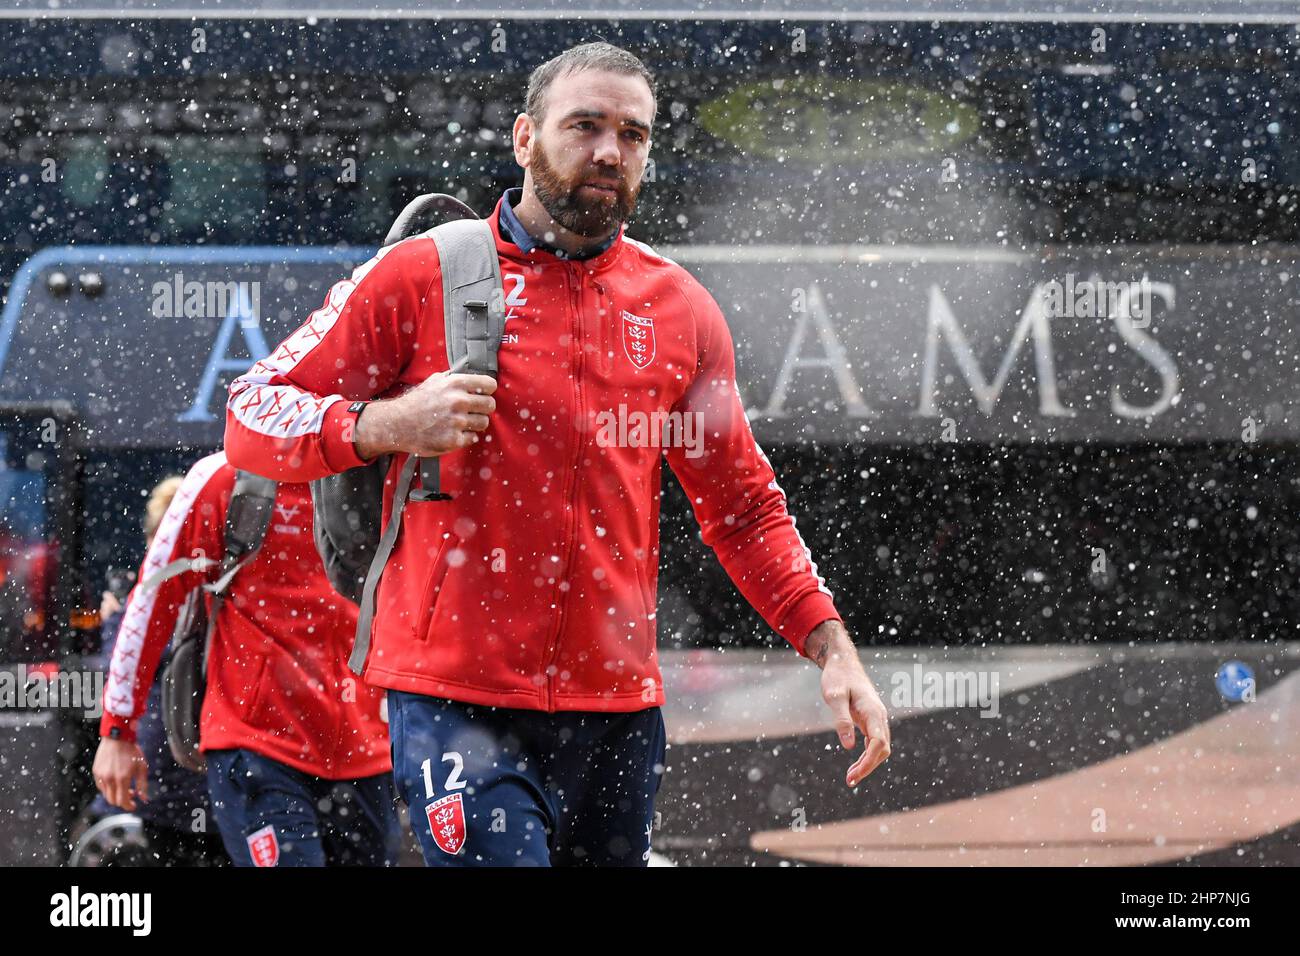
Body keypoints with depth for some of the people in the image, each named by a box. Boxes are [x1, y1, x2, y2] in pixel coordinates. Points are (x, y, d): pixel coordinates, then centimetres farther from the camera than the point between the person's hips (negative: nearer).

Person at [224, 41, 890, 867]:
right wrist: (385, 425, -17)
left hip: (618, 706, 4)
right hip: (456, 698, -4)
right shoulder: (420, 276, 1)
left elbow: (743, 506, 17)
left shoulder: (680, 308, 11)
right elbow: (251, 418, 1)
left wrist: (832, 648, 6)